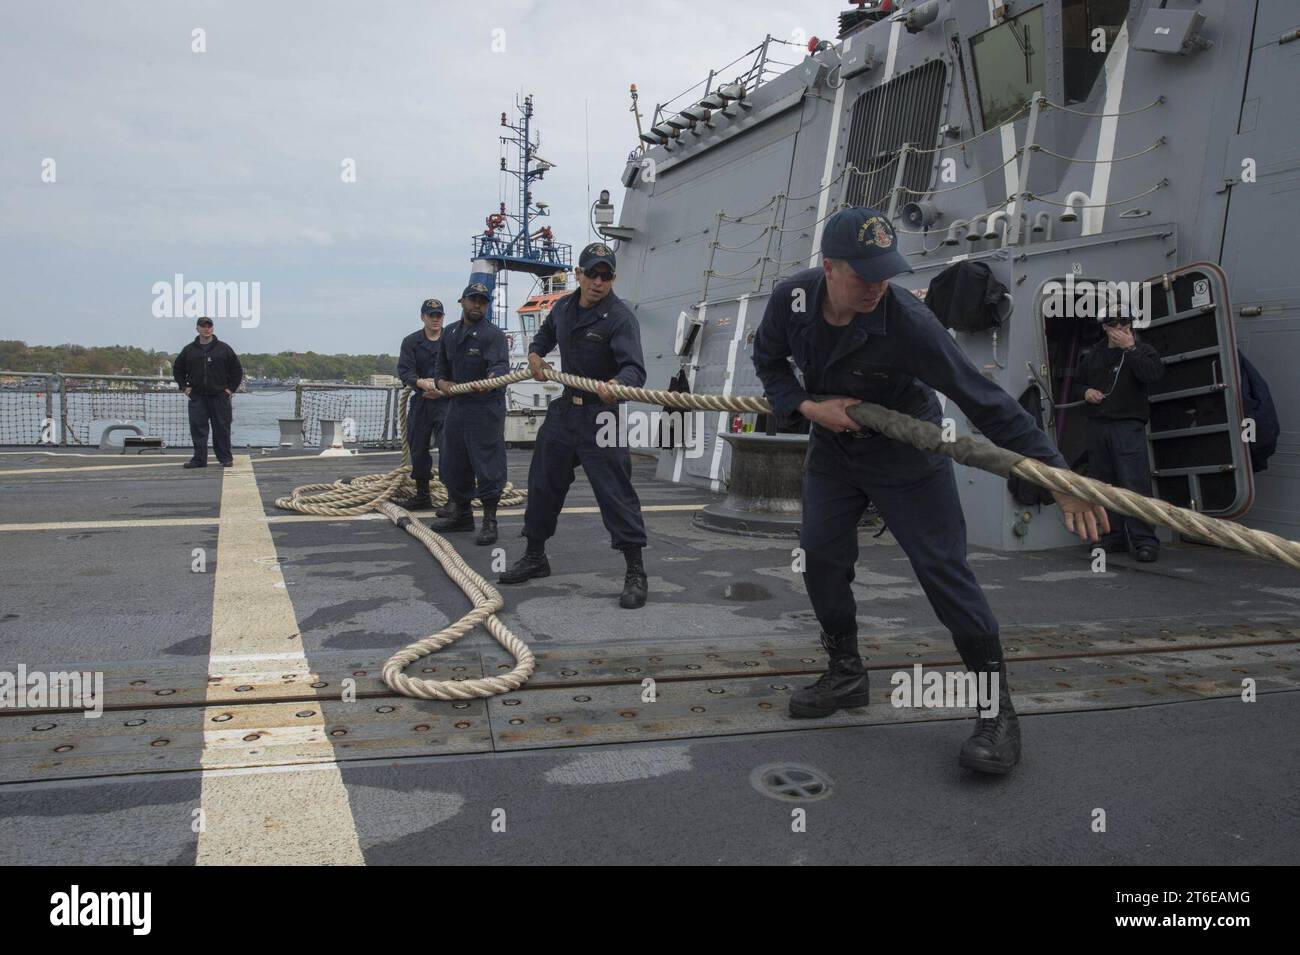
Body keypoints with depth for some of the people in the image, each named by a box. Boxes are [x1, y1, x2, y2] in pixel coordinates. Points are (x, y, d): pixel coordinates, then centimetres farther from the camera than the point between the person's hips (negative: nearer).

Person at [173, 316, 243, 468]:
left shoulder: (224, 349, 4)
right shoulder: (189, 350, 9)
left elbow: (237, 370, 8)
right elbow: (177, 369, 20)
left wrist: (231, 388, 1)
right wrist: (184, 387, 9)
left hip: (220, 396, -2)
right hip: (197, 397, 2)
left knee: (222, 429, 1)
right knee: (197, 428, 0)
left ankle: (226, 458, 8)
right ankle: (199, 459, 5)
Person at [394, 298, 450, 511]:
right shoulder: (411, 341, 8)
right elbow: (403, 370, -3)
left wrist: (444, 388, -15)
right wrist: (421, 382, -22)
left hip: (446, 400, -4)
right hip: (420, 401, 4)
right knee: (418, 449, 12)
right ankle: (422, 495, 27)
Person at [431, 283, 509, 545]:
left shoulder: (493, 334, -9)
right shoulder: (450, 334, 13)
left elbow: (500, 364, -25)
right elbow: (441, 365, 22)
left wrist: (493, 377, -46)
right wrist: (441, 381, 1)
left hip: (486, 407, -7)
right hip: (457, 404, 7)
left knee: (487, 464, -6)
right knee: (452, 463, 15)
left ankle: (489, 521, 4)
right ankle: (461, 514, 31)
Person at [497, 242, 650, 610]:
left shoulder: (620, 318, -16)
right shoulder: (564, 307, 5)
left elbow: (634, 367, -30)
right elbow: (546, 333, 29)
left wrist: (618, 383, -52)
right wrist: (535, 353, 9)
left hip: (600, 415, -7)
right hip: (564, 409, 7)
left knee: (615, 491, -10)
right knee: (543, 483, 15)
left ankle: (636, 574, -2)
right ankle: (535, 557, 33)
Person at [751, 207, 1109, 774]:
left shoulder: (908, 323, -31)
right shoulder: (792, 297, -18)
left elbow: (983, 400, -30)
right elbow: (768, 358, 2)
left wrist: (1057, 476, -32)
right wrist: (805, 407, -17)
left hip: (905, 454, -4)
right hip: (832, 447, 5)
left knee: (943, 569, -9)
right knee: (820, 557, 4)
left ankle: (997, 706, 3)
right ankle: (846, 674, 25)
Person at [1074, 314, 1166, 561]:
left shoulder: (1141, 350, 4)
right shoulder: (1093, 356, 18)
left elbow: (1153, 374, -16)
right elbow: (1077, 382, 28)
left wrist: (1130, 348, -15)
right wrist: (1085, 392, 5)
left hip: (1128, 426, -5)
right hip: (1097, 426, 5)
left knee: (1135, 484, -12)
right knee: (1103, 485, 8)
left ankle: (1144, 541, -11)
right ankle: (1114, 536, 17)